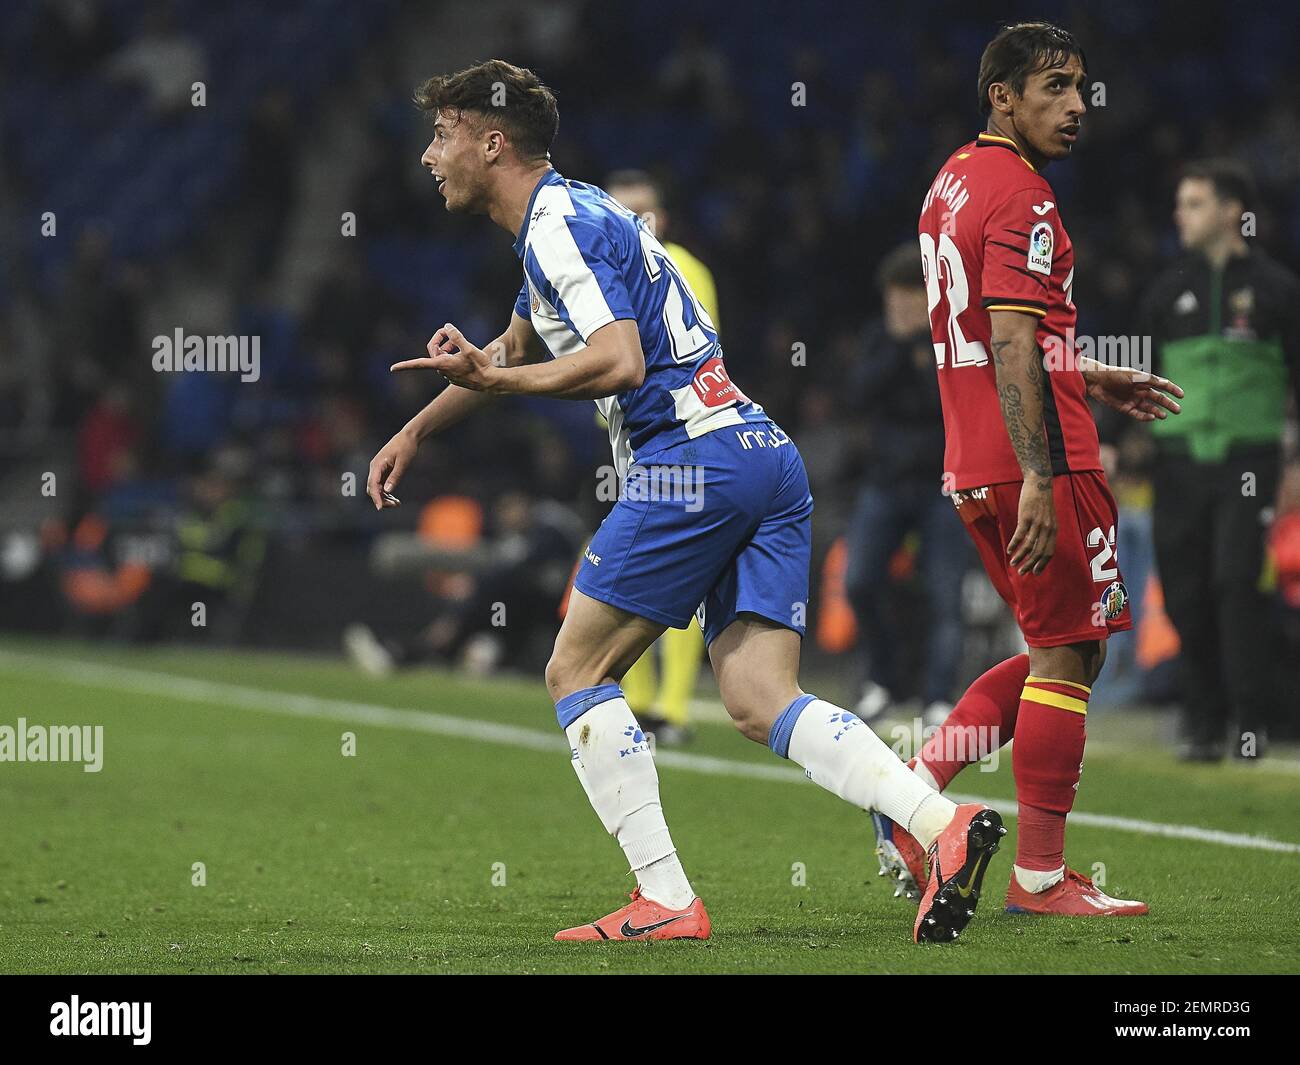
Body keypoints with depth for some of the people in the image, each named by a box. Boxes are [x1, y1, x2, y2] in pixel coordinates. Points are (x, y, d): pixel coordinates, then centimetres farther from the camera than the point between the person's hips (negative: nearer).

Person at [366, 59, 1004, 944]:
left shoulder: (559, 225, -7)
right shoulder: (570, 217, 26)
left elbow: (619, 363, -20)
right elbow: (515, 350, 42)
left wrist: (493, 380, -14)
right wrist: (415, 431, 46)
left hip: (691, 457, -9)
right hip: (768, 455, 9)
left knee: (576, 673, 1)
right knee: (762, 701, 0)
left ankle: (665, 901, -6)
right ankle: (943, 823, -21)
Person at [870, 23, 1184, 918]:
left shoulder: (953, 182, 17)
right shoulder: (1022, 198, -13)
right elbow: (1012, 347, -21)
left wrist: (1090, 381, 29)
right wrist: (1038, 481, -24)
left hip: (974, 470, 9)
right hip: (1039, 460, -9)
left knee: (1063, 653, 17)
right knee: (1068, 655, -2)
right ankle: (1040, 876, 0)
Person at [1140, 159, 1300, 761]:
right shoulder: (1171, 290, 11)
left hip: (1248, 458, -3)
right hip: (1181, 458, 3)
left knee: (1240, 582, -14)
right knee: (1186, 594, 1)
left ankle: (1251, 722, -9)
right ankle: (1203, 725, 10)